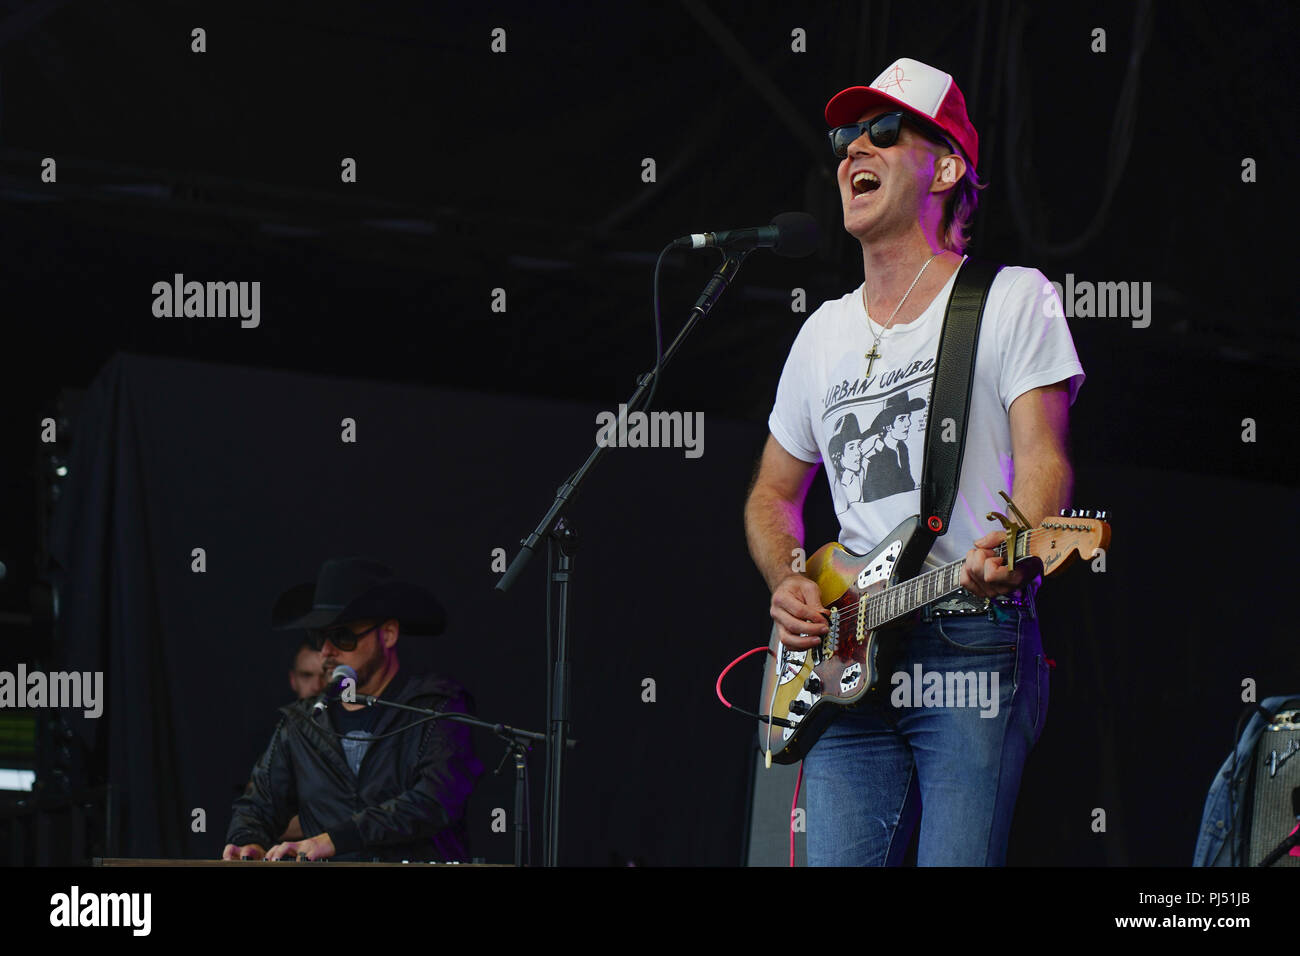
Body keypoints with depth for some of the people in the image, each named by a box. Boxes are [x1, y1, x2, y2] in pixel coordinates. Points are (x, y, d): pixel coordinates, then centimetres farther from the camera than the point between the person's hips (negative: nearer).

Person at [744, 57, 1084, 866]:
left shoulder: (1012, 299, 5)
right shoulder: (825, 331, 20)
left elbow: (1043, 458, -7)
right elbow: (773, 496, 28)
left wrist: (1013, 549, -29)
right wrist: (789, 587, 7)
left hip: (974, 649, -5)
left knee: (956, 859, -14)